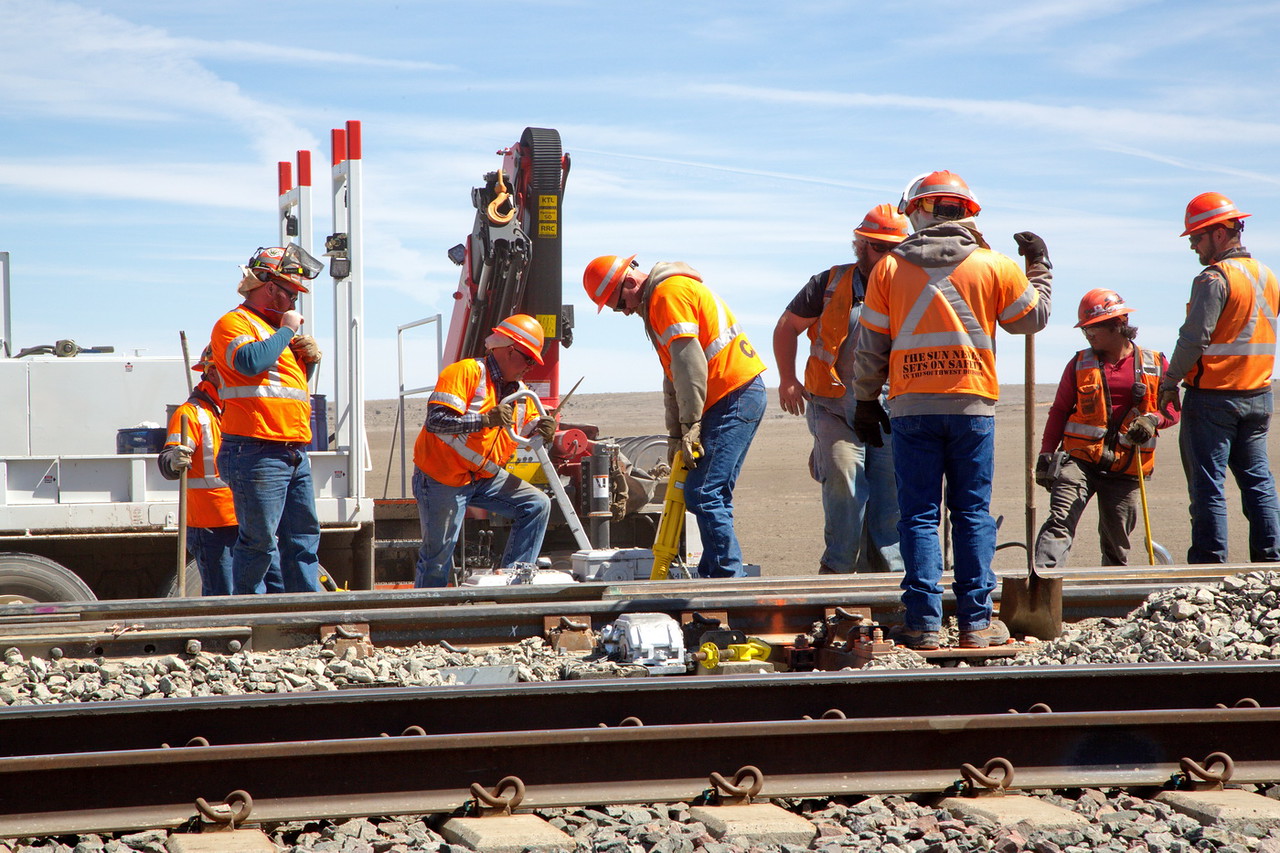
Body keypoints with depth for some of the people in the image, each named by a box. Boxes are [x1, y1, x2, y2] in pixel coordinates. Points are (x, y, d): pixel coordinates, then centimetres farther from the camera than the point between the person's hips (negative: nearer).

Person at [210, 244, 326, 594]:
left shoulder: (275, 328, 25)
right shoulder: (234, 323, -4)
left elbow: (297, 379, 35)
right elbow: (251, 361, -24)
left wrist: (310, 358, 14)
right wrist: (286, 332, -10)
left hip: (294, 454, 9)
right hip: (257, 451, -9)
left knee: (303, 538, 8)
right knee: (260, 541, -8)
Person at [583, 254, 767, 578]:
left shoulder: (670, 293, -12)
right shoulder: (653, 304, 22)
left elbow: (690, 361, -18)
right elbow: (674, 375, 22)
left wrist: (689, 424, -16)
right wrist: (675, 434, 16)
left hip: (736, 396, -11)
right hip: (729, 399, 11)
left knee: (702, 494, -13)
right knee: (712, 496, 11)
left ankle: (730, 578, -12)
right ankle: (712, 574, 13)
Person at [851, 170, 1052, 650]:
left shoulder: (889, 268, 3)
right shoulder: (993, 266, 1)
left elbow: (870, 345, 4)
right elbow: (1032, 318, 15)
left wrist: (866, 402, 14)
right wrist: (1040, 266, 29)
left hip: (912, 407, 0)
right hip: (972, 404, 0)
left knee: (919, 515, 2)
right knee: (972, 514, 5)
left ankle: (923, 623, -3)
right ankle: (976, 622, 3)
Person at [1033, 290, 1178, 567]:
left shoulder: (1155, 365, 8)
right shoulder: (1080, 364, 10)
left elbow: (1172, 408, 11)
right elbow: (1059, 411, 14)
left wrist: (1152, 420, -11)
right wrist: (1046, 453, 7)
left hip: (1126, 470, 1)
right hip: (1080, 460, 0)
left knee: (1116, 544, 7)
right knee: (1060, 521, -21)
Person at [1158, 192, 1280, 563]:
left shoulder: (1215, 278, -14)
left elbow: (1194, 338, -17)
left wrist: (1170, 383, -7)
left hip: (1213, 396, -7)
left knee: (1207, 484, -3)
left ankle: (1210, 563, -3)